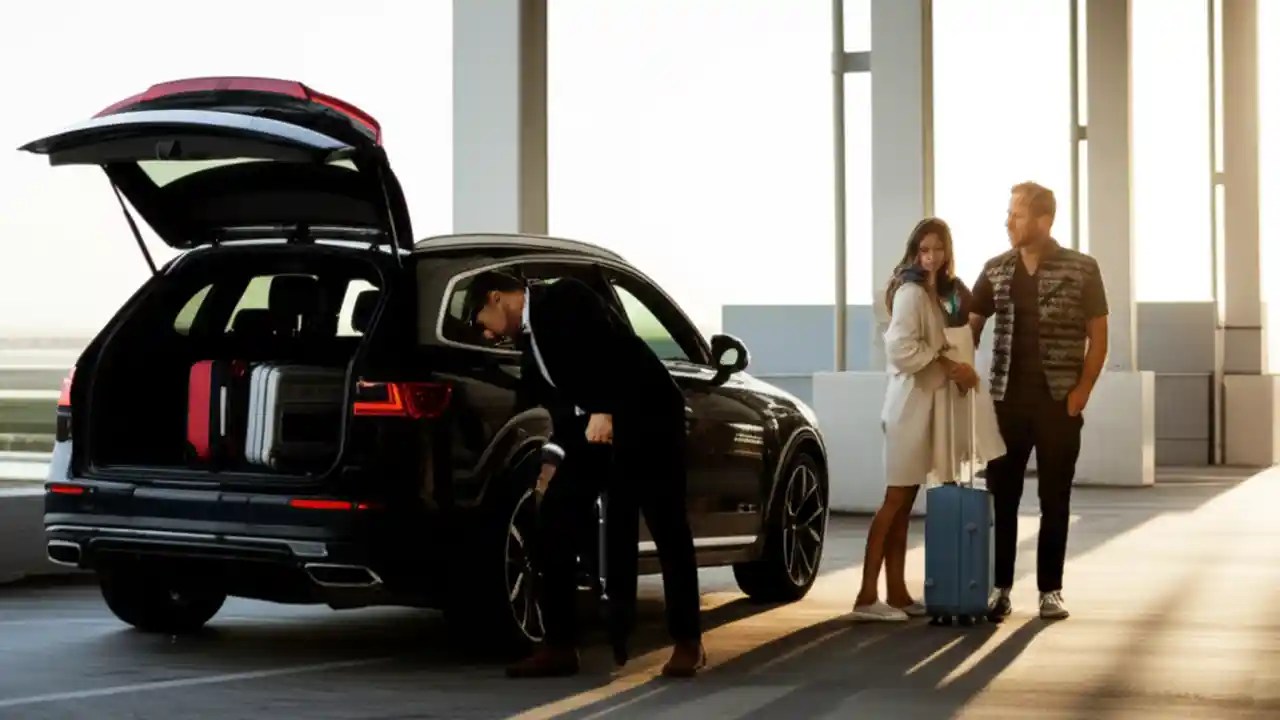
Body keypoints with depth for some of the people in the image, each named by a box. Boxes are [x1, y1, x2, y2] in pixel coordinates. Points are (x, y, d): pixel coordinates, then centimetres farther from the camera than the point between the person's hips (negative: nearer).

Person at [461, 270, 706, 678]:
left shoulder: (565, 299, -10)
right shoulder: (532, 338, 15)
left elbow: (611, 349, -22)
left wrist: (604, 411, -26)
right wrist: (554, 457, 20)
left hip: (645, 416, -9)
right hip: (595, 425, 9)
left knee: (666, 527, -1)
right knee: (554, 521, 0)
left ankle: (687, 642, 11)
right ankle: (559, 645, 4)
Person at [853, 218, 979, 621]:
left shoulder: (934, 293, 17)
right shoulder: (911, 292, -13)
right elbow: (901, 349, -23)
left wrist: (958, 369, 1)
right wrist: (950, 368, -20)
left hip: (926, 403, 9)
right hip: (911, 403, -9)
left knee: (905, 501, 8)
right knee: (895, 499, -10)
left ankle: (897, 594, 11)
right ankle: (867, 596, -12)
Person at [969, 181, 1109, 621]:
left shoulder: (1082, 269, -3)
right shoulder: (995, 270, 6)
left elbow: (1098, 335, -1)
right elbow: (972, 327, 12)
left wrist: (1082, 391, -9)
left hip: (1059, 403, -2)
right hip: (1007, 401, 2)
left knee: (1055, 501, 4)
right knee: (1001, 498, 2)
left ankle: (1050, 591, 10)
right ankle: (1000, 588, 9)